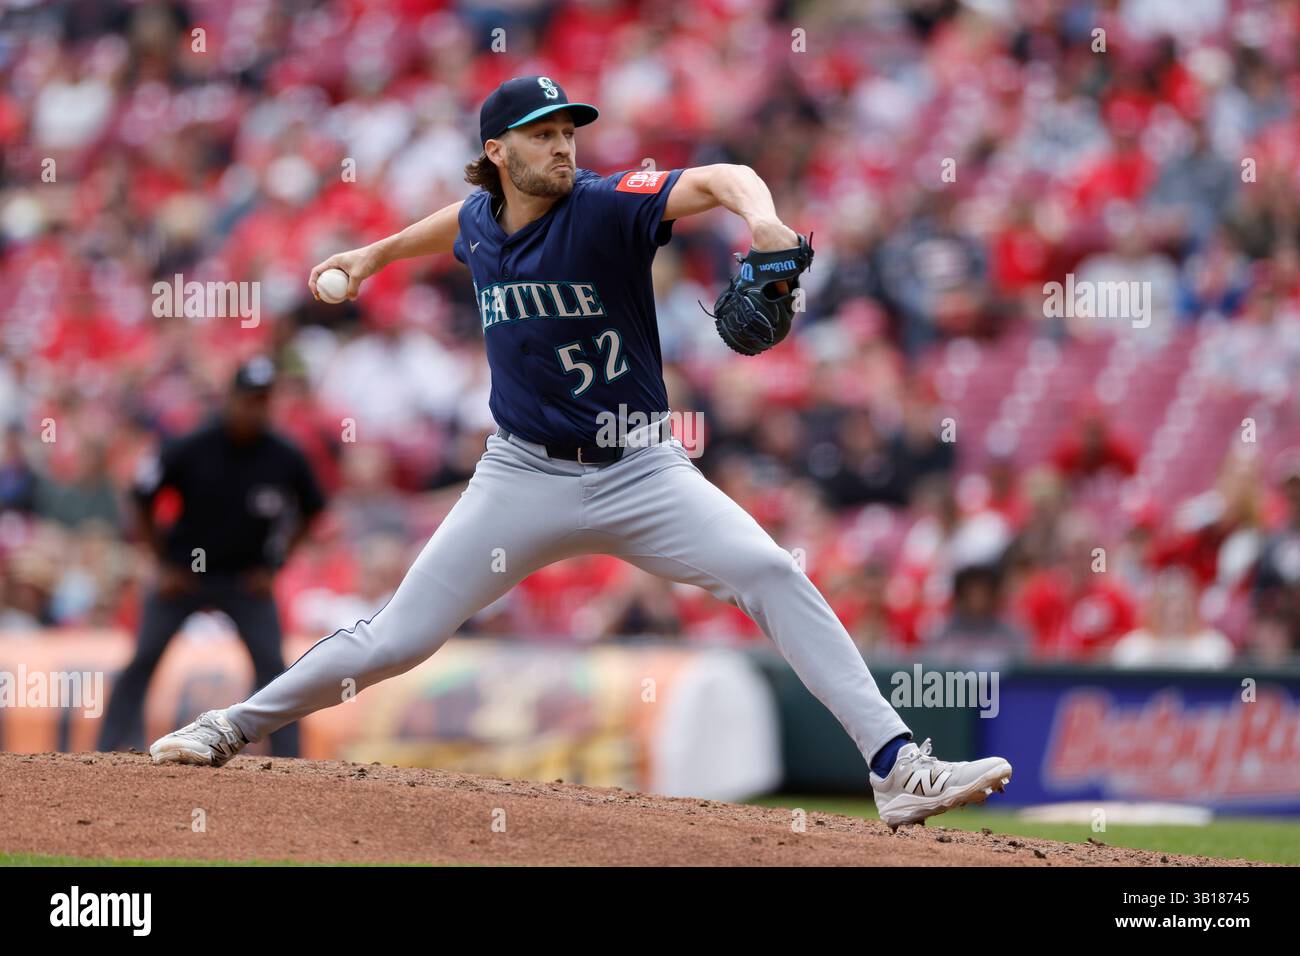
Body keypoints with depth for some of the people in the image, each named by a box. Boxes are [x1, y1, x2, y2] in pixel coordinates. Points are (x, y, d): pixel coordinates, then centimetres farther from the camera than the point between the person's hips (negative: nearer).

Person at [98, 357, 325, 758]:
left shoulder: (285, 459, -13)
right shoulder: (191, 450, -17)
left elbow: (309, 510, 5)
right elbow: (143, 496, -3)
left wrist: (272, 566, 0)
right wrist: (165, 563, -3)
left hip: (247, 579, 1)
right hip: (183, 573, -1)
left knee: (273, 668, -10)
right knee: (142, 661, -4)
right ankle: (106, 755, 2)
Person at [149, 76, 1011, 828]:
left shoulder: (605, 207, -15)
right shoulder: (481, 225, 0)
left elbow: (716, 180, -32)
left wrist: (760, 216, -53)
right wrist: (376, 254, 37)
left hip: (640, 472, -3)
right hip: (525, 478, 3)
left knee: (772, 576, -22)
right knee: (399, 638, 1)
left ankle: (897, 766, -22)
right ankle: (236, 727, 20)